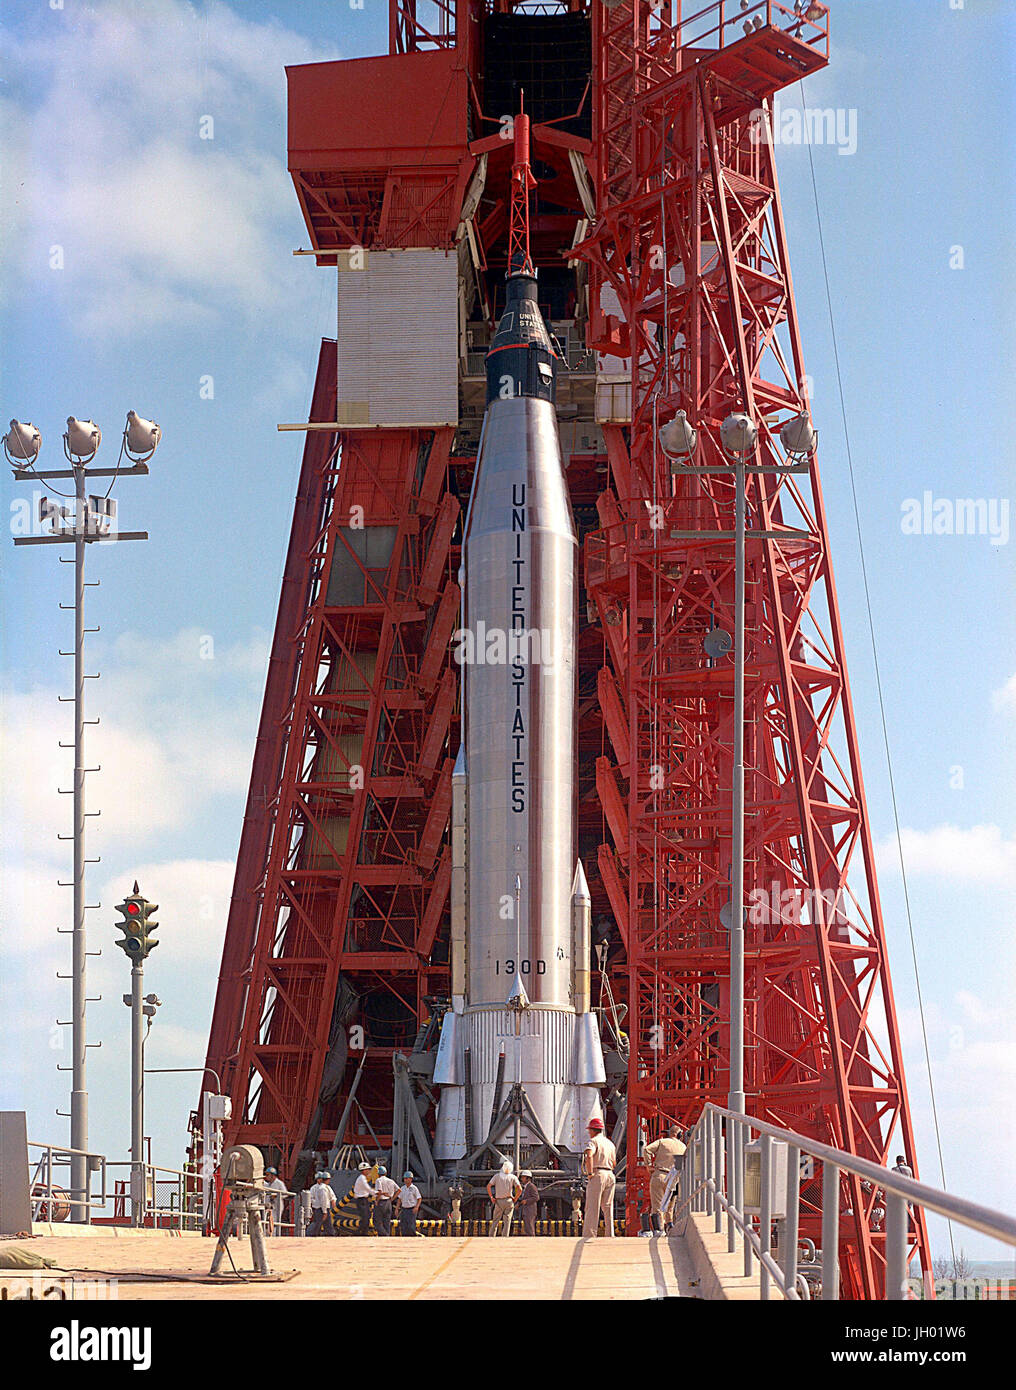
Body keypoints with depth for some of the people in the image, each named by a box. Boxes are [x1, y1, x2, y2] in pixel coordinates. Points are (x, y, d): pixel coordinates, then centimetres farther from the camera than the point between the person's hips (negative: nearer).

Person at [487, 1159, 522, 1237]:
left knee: (495, 1221, 8)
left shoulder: (497, 1176, 4)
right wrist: (515, 1199, 3)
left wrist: (491, 1197, 2)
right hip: (509, 1201, -1)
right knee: (507, 1221, 2)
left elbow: (488, 1186, -4)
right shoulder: (513, 1177, 1)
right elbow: (520, 1189, -9)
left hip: (498, 1201, 1)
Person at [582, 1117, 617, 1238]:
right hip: (610, 1175, 7)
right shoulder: (610, 1143, 18)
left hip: (597, 1175, -7)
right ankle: (609, 1235, 9)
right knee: (608, 1207, 11)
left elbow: (589, 1156, -24)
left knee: (592, 1207, -8)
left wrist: (590, 1173, -19)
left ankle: (589, 1235, -14)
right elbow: (614, 1163, 21)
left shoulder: (593, 1141, -5)